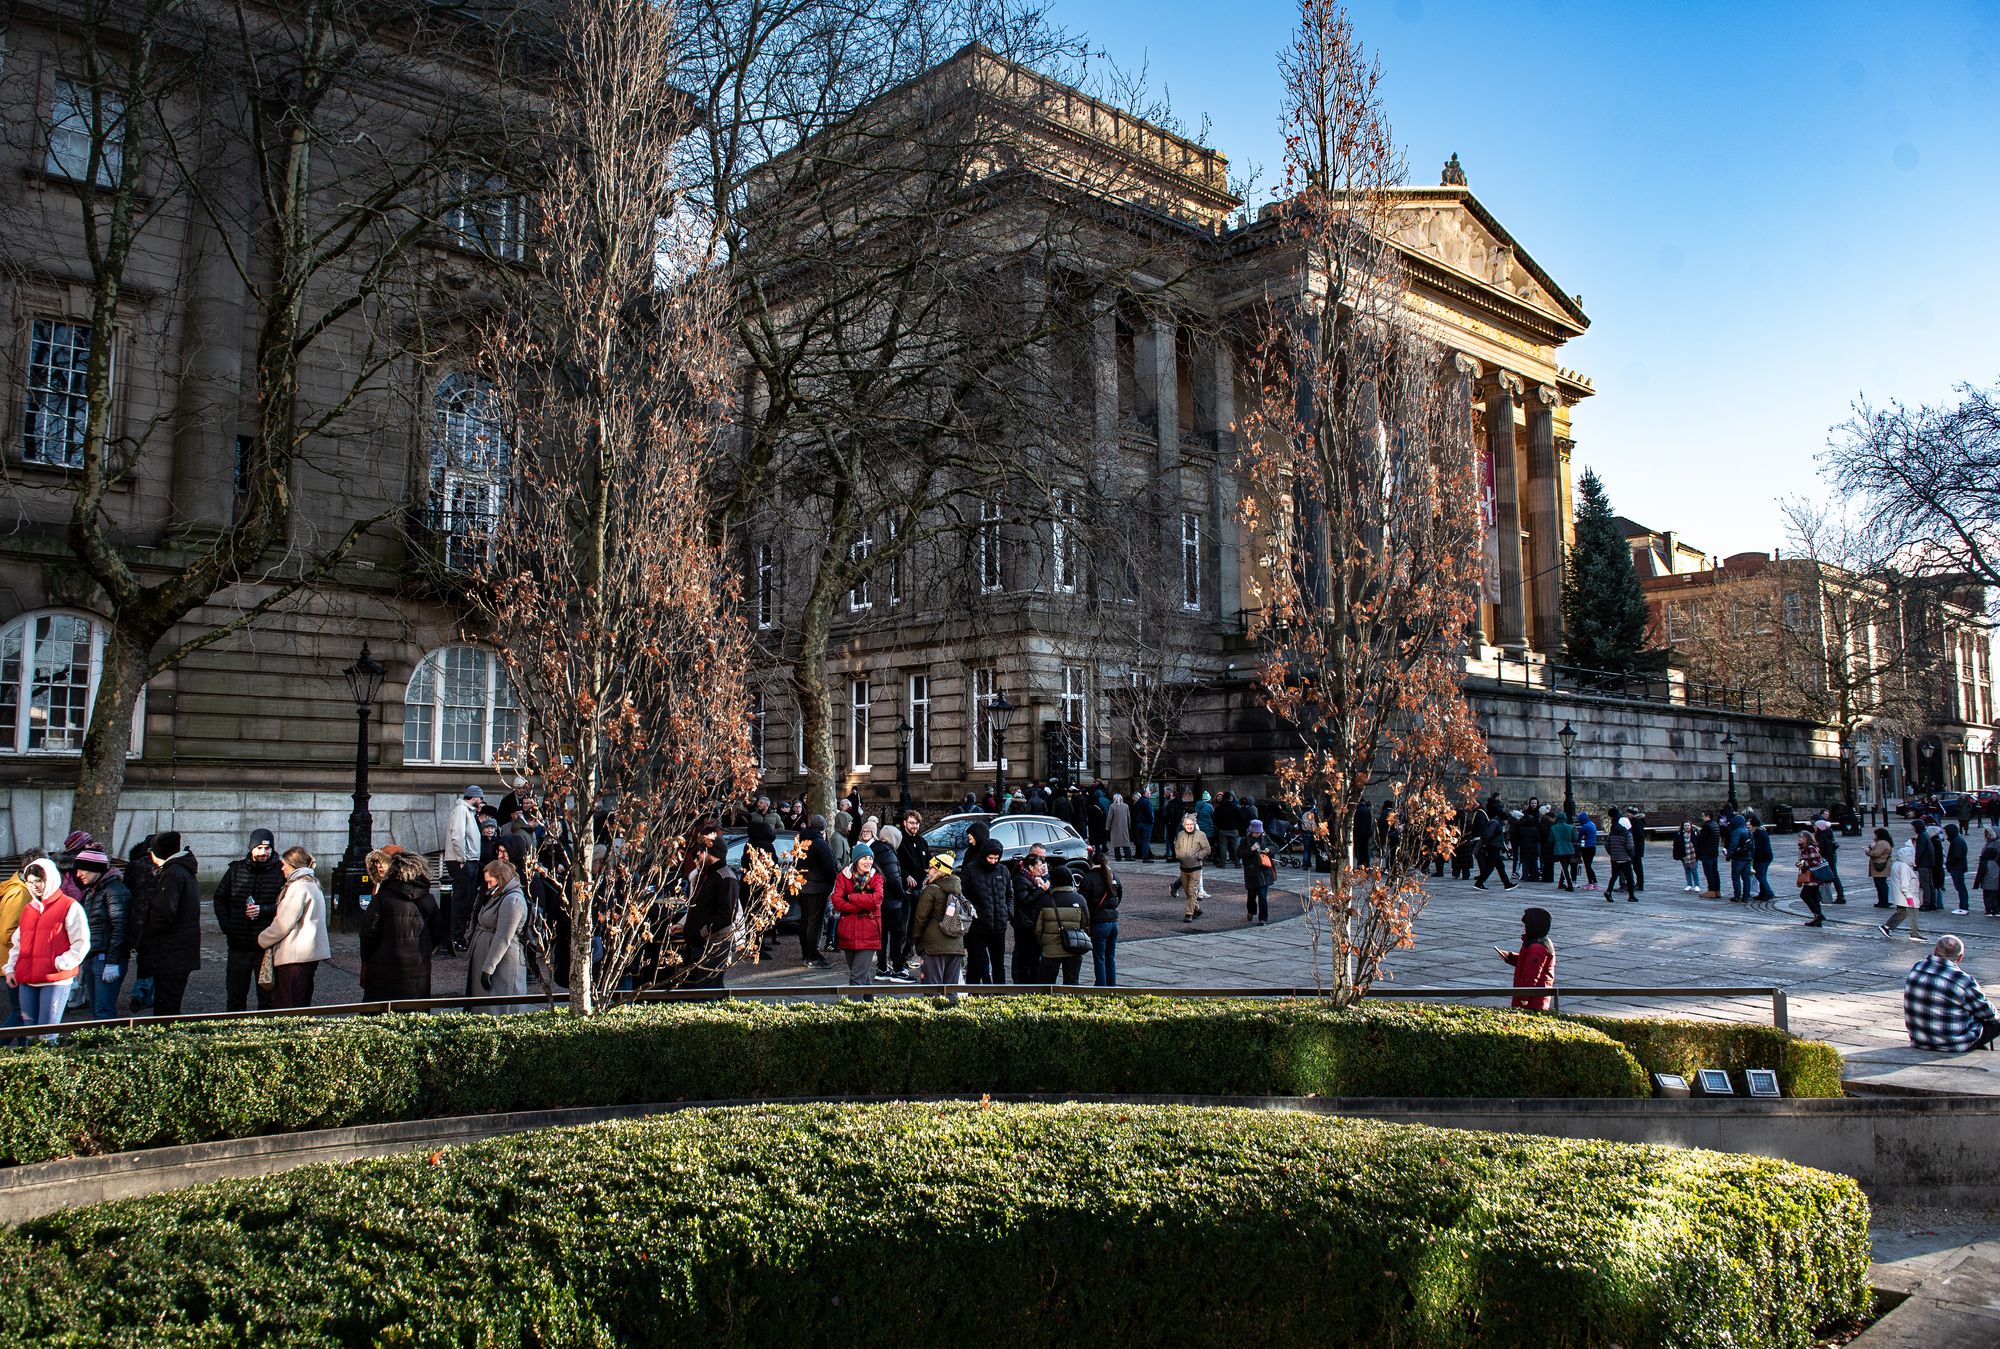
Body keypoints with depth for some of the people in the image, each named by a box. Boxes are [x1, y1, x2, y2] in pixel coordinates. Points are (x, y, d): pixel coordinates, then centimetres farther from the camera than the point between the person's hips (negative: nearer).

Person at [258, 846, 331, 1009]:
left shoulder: (298, 887, -14)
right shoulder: (313, 884, 16)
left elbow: (283, 923, -15)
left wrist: (263, 939, -1)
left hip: (294, 956, -10)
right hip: (310, 953, 10)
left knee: (288, 1006, -5)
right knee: (303, 1005, 13)